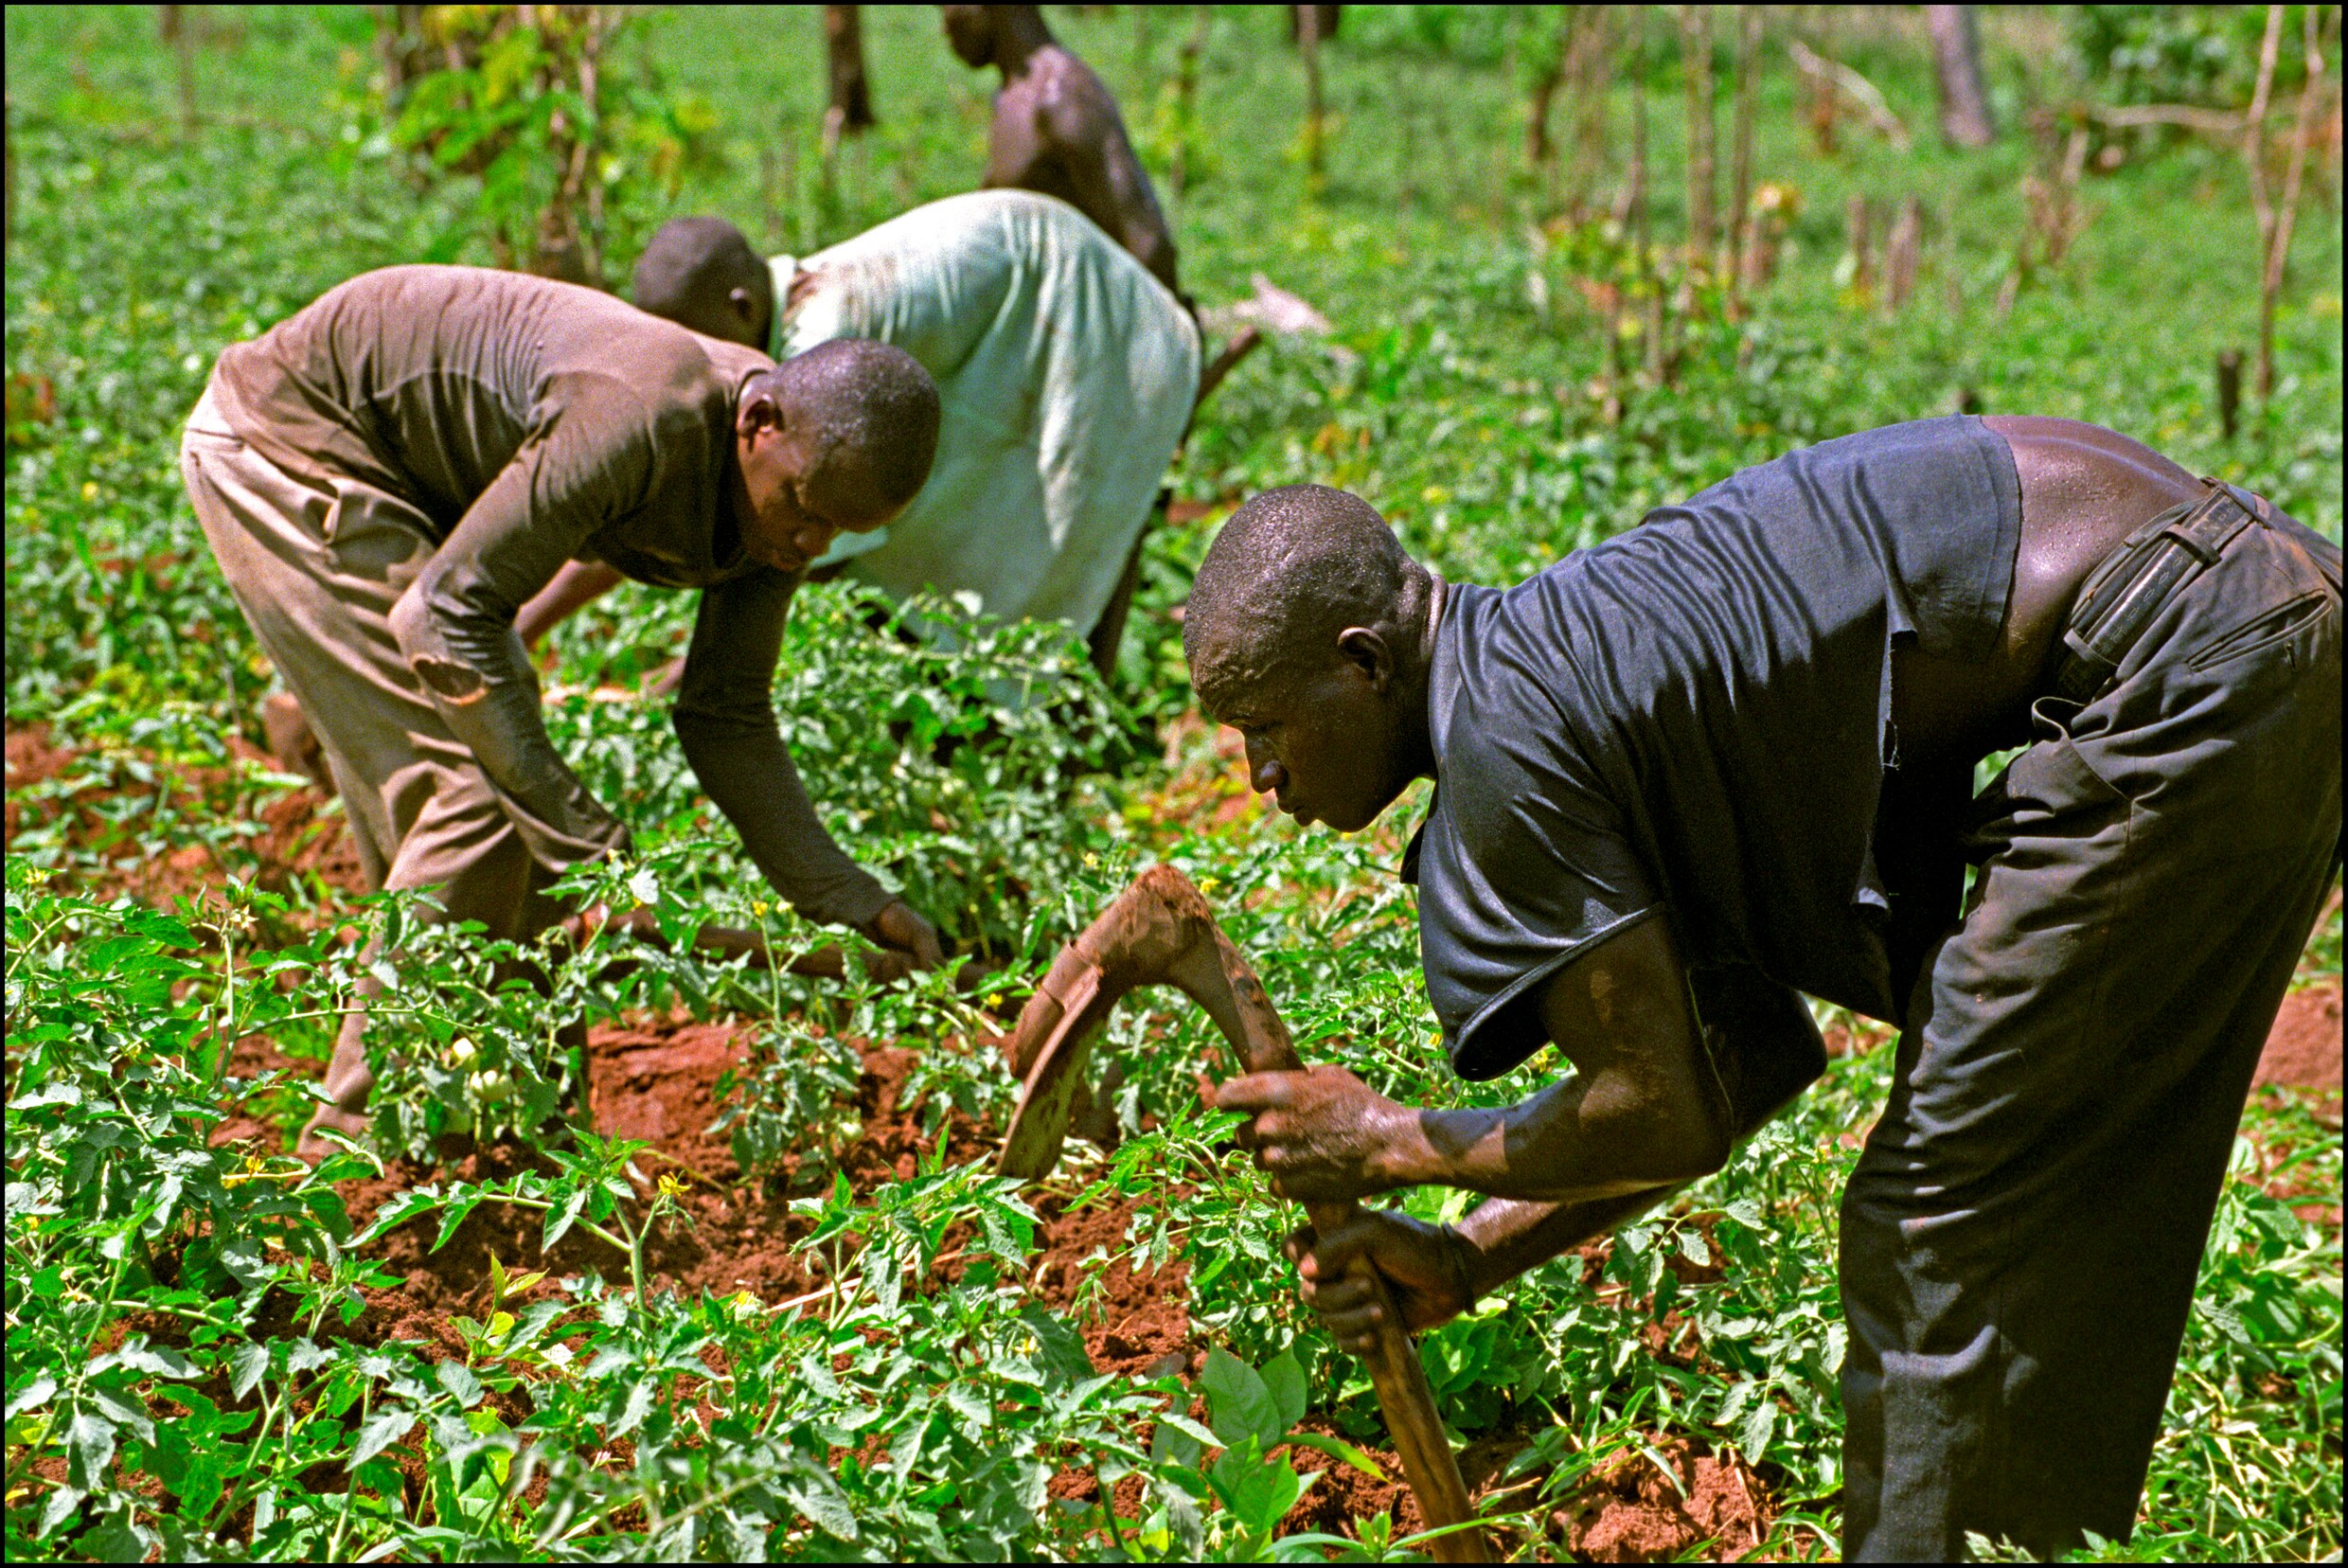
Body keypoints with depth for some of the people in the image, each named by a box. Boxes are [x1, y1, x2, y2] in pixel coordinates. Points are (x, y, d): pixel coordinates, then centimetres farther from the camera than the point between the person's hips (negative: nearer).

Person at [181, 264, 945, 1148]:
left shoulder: (786, 486, -8)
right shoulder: (644, 417, -36)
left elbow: (725, 716, 1)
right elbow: (443, 615, -33)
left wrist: (850, 902, -8)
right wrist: (588, 841, -34)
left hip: (402, 480, 9)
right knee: (476, 787, -15)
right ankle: (362, 1128, -8)